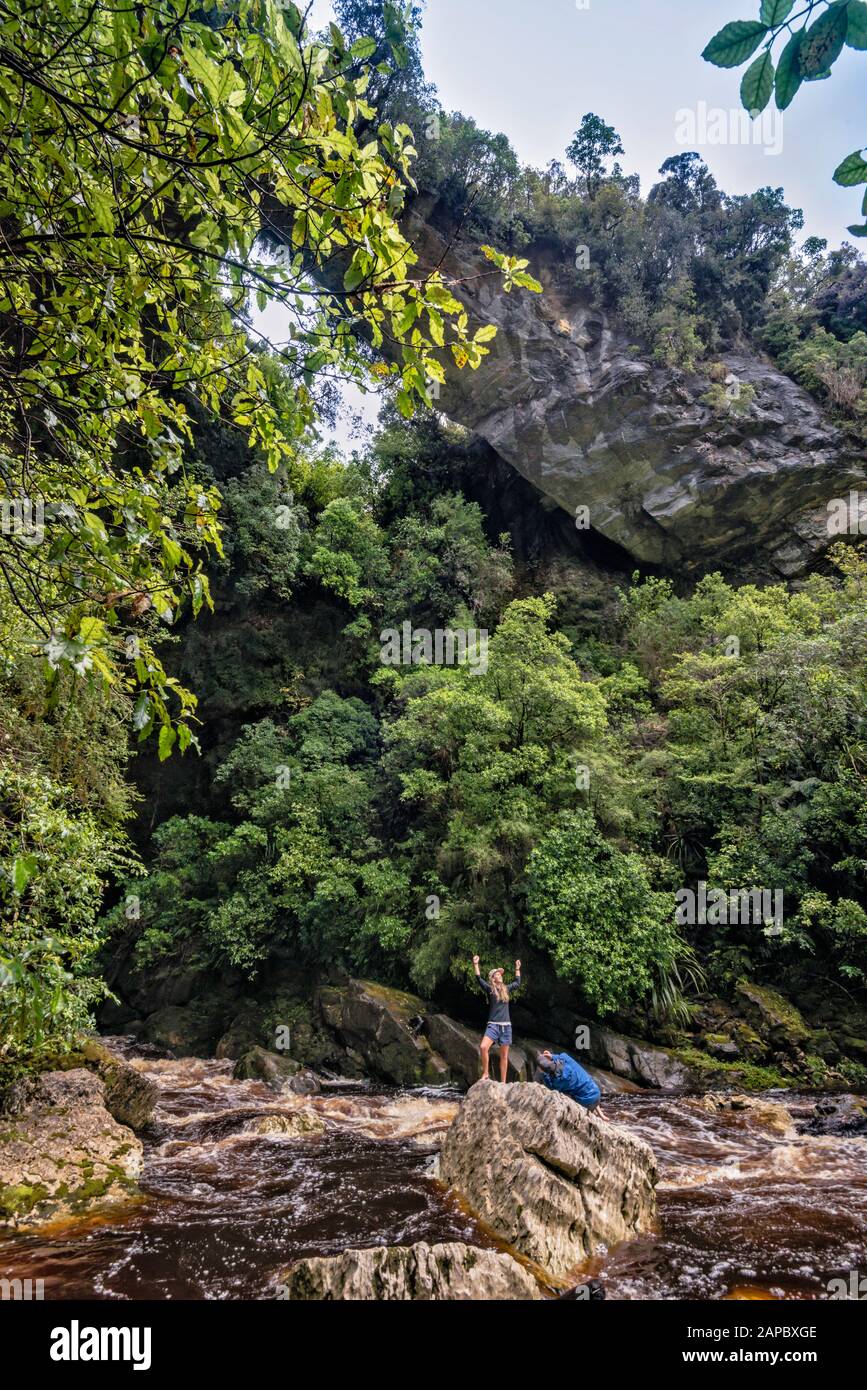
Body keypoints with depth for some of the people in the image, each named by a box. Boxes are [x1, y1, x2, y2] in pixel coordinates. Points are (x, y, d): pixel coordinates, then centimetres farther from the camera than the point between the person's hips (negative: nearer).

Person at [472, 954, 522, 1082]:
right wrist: (475, 964, -16)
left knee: (504, 1056, 4)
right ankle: (485, 1075, -11)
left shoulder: (506, 989, 14)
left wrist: (517, 969, 32)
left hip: (506, 1026, 4)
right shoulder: (489, 989, 2)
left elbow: (517, 982, 31)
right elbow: (479, 978, -11)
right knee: (483, 1047, -26)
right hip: (493, 1025, -4)